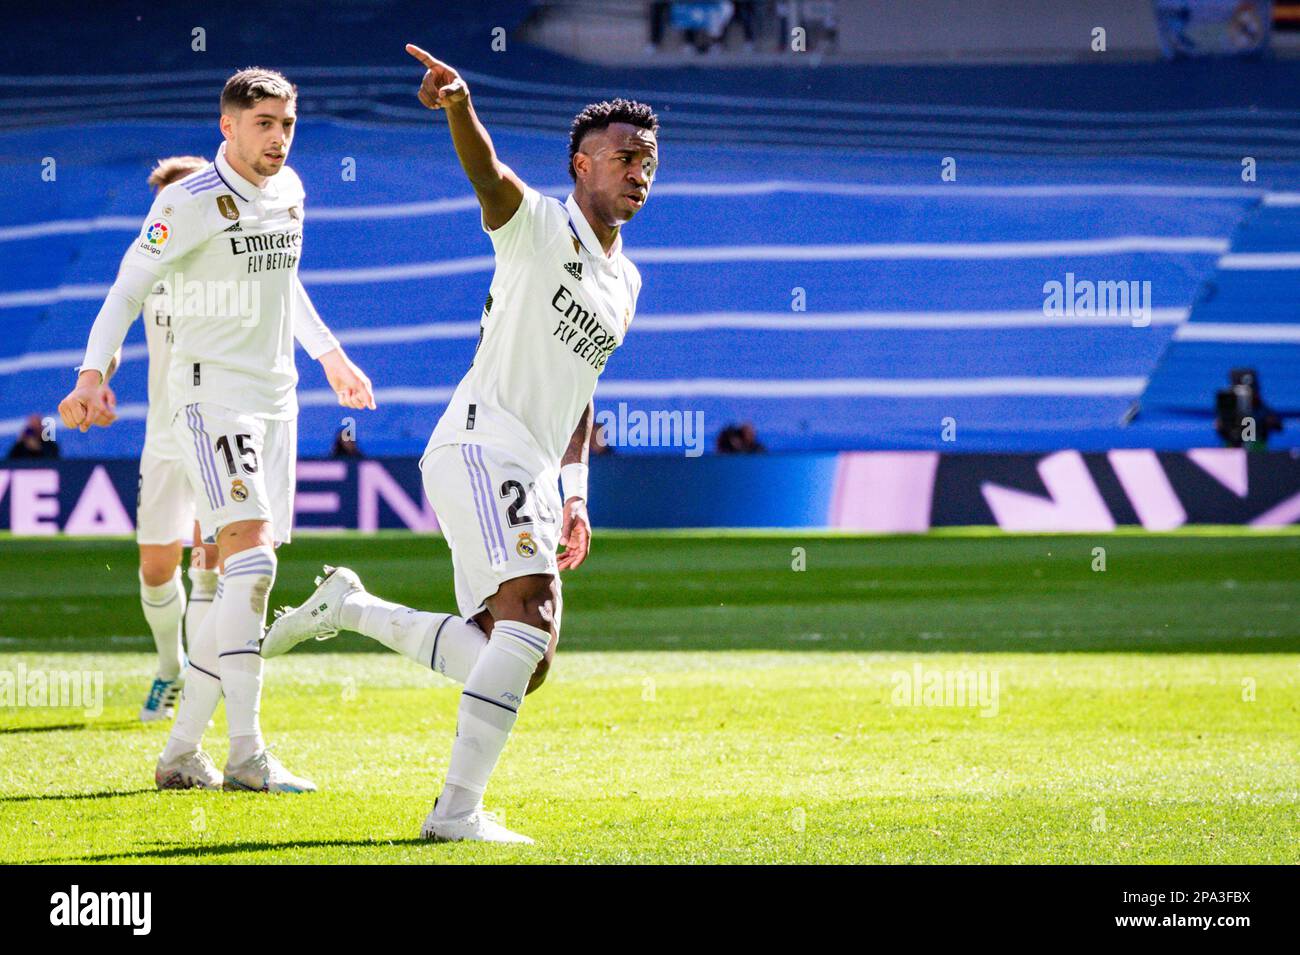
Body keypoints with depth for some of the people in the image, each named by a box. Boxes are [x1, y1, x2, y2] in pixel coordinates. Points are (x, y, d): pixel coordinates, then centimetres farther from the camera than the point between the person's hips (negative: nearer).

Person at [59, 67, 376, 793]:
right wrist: (95, 373, -21)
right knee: (250, 560, -21)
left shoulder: (288, 191, 11)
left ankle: (182, 753, 12)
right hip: (211, 396, -8)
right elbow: (129, 288, -9)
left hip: (275, 399, 8)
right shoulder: (190, 203, -11)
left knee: (245, 582, 6)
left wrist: (330, 354, 36)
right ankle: (247, 756, -22)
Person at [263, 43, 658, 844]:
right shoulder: (541, 227, -4)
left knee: (524, 665, 7)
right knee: (532, 616, -25)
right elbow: (489, 175, -25)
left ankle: (347, 608, 23)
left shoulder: (625, 280, 19)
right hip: (479, 445, -9)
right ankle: (457, 811, -25)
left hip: (528, 476, 9)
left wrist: (575, 494, 20)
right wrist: (460, 105, -46)